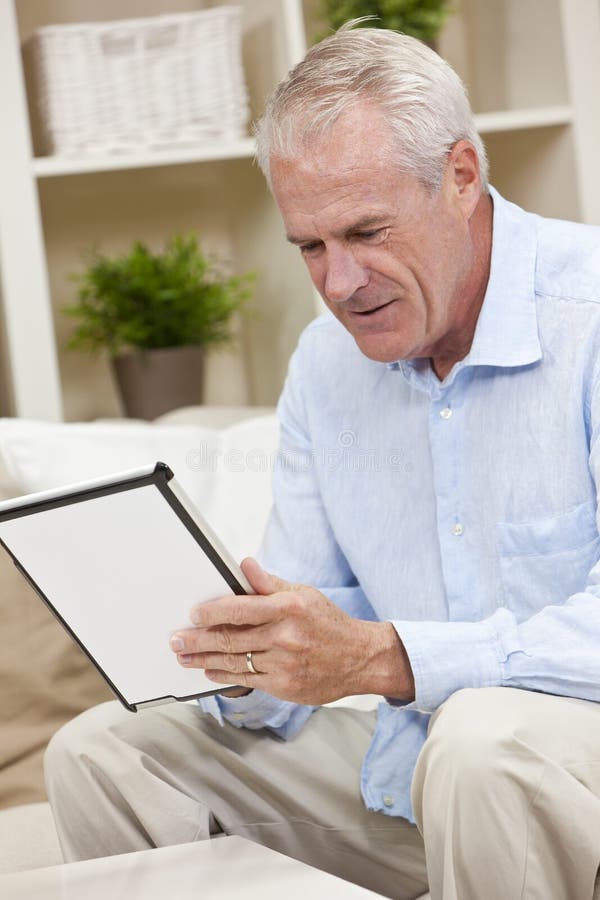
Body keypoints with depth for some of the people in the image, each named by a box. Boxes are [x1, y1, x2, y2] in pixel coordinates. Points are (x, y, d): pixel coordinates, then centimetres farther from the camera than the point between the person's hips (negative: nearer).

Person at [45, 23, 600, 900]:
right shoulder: (324, 363, 9)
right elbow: (310, 624, 10)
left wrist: (383, 656, -32)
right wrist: (247, 666, -15)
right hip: (406, 772, 6)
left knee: (484, 733, -40)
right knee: (101, 752, 0)